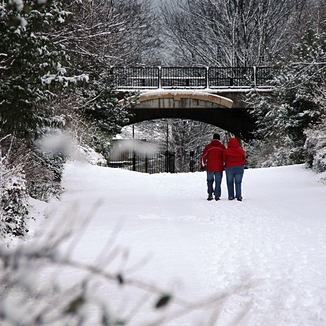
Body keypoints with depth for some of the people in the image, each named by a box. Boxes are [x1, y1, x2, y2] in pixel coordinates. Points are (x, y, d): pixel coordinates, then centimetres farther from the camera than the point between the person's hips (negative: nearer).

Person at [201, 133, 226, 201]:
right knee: (218, 181, 6)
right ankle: (217, 196, 2)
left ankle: (210, 194, 2)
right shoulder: (222, 147, 2)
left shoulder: (208, 146, 1)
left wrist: (203, 165, 15)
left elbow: (204, 156, 3)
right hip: (219, 167, 0)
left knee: (210, 181, 14)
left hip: (210, 167, 0)